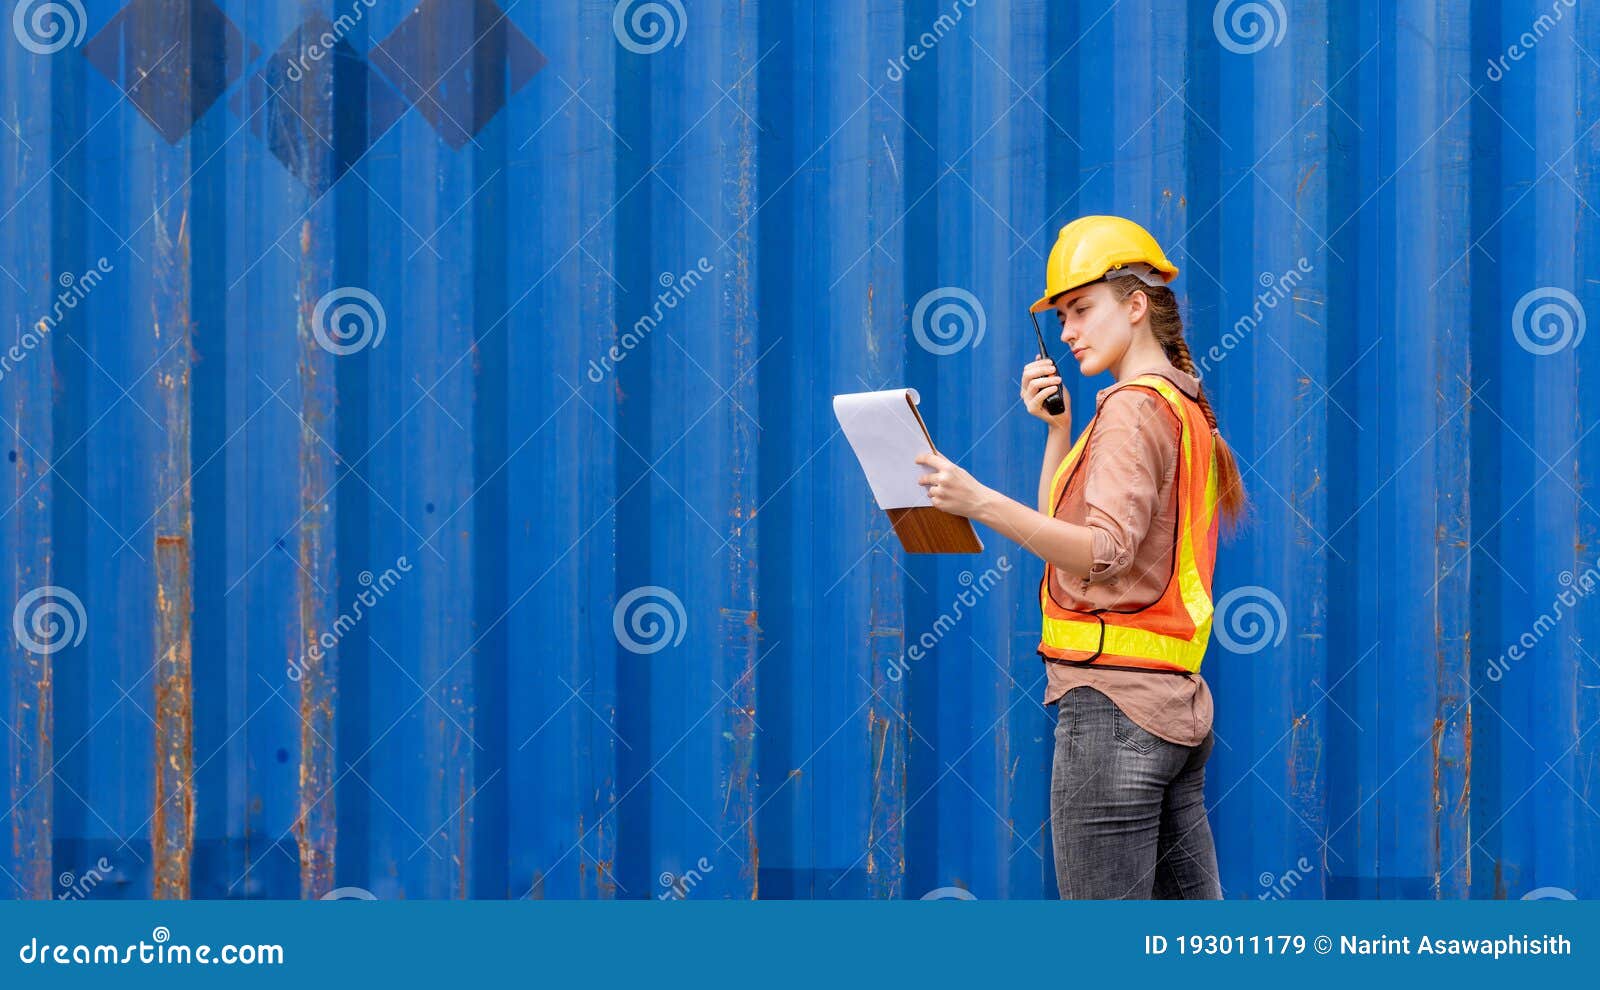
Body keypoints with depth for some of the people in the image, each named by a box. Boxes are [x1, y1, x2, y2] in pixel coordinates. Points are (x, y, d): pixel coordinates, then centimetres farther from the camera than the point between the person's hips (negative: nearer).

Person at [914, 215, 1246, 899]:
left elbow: (1105, 552, -24)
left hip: (1112, 701, -10)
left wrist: (982, 503, -33)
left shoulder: (1134, 406, -10)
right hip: (1175, 707, 10)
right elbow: (1067, 528, 22)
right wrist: (1058, 429, 12)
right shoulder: (1184, 406, 20)